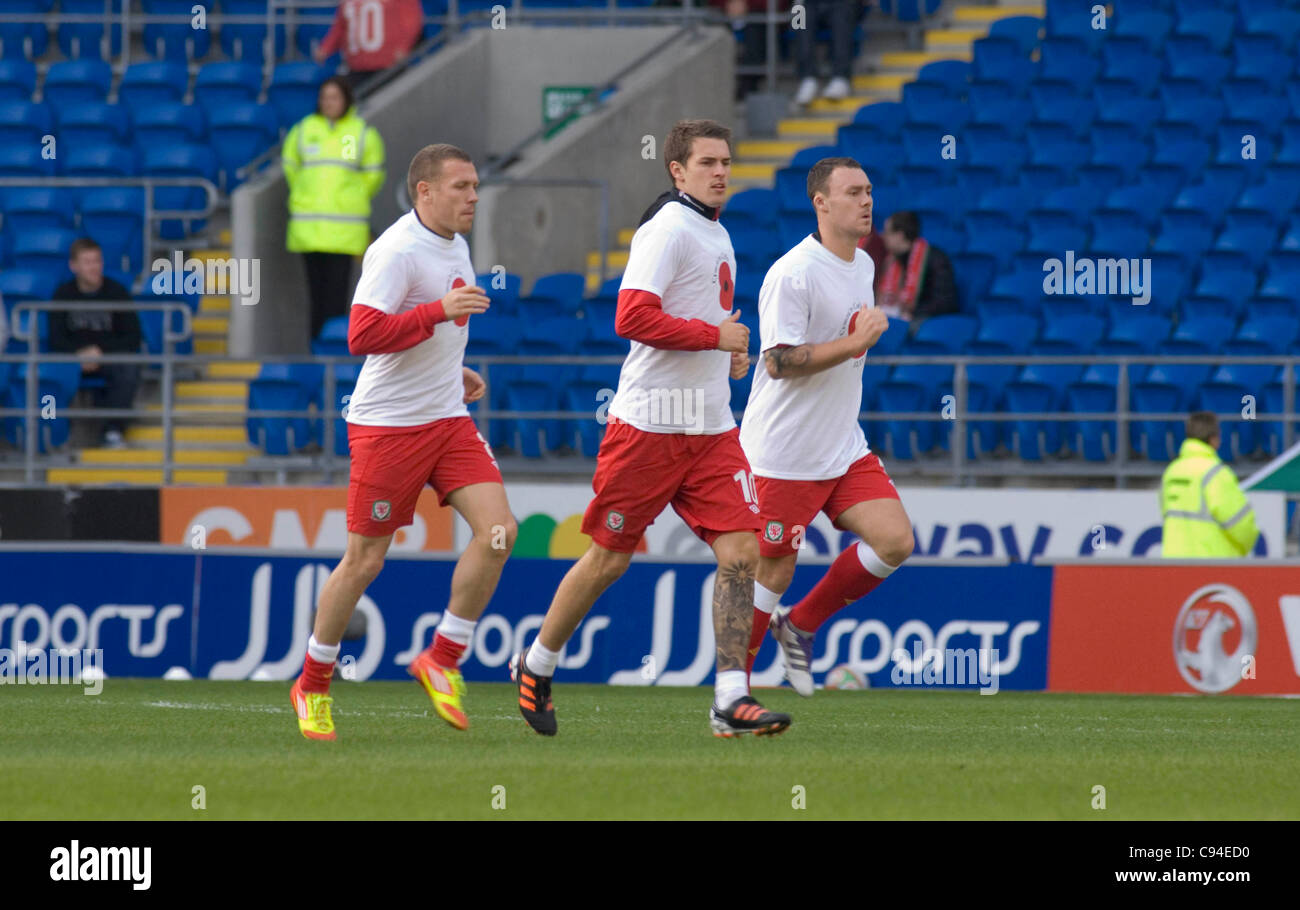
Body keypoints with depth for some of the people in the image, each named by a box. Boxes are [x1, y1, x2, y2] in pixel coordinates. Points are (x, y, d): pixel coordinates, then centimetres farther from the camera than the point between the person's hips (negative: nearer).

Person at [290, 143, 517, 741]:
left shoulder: (454, 245, 12)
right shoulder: (397, 252, -17)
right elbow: (362, 336, -27)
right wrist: (440, 311, -30)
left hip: (448, 418, 7)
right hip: (388, 423, -7)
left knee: (497, 530, -10)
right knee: (365, 559, -1)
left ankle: (443, 659, 3)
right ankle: (313, 685, 16)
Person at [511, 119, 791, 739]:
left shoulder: (717, 236, 17)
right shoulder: (669, 229, -11)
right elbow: (631, 317, -23)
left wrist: (730, 358, 13)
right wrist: (716, 336, -17)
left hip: (712, 430, 8)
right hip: (649, 425, -8)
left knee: (740, 553, -6)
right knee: (609, 559, 2)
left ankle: (730, 700, -7)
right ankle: (536, 668, 22)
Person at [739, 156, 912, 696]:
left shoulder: (863, 266, 10)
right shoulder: (792, 273, -18)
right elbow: (779, 361, -23)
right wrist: (854, 344, -25)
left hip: (844, 449, 8)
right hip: (783, 454, -8)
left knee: (895, 540, -6)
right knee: (773, 572, -2)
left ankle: (801, 625, 12)